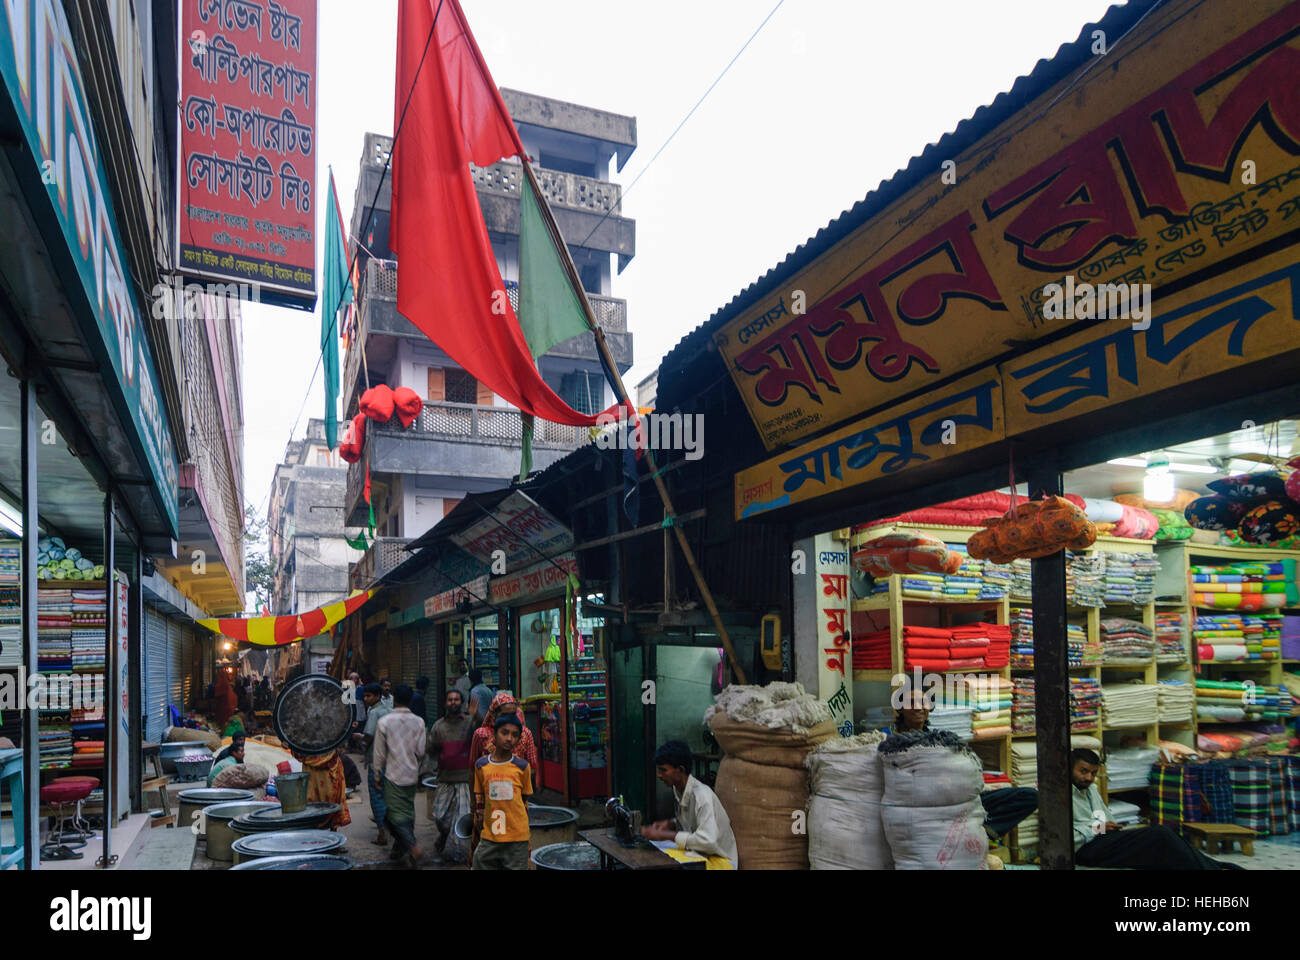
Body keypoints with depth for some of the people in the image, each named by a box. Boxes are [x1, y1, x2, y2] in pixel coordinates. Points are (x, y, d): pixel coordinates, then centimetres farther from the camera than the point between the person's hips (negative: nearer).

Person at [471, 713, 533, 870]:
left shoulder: (522, 766, -1)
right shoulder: (481, 765, 3)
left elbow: (525, 802, 8)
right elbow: (479, 803, 11)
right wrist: (478, 835, 12)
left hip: (517, 839, -1)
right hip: (488, 838, 1)